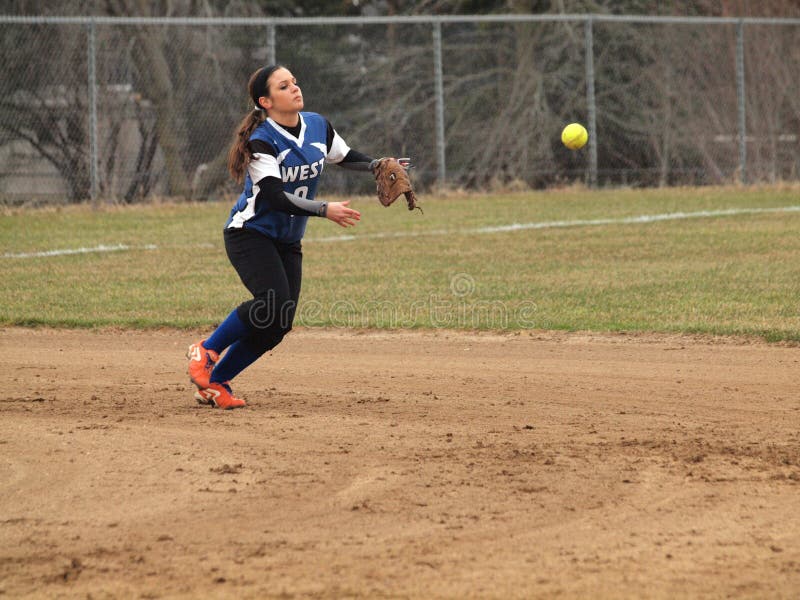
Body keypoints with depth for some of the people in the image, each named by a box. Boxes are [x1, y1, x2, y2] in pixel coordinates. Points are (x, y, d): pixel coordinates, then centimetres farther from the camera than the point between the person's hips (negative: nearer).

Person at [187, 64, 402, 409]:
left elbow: (345, 157, 17)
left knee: (279, 325, -3)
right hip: (250, 234, -7)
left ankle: (215, 383, 8)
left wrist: (376, 166, -2)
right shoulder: (261, 141, -20)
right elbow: (275, 197, -28)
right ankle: (205, 351, -7)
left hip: (287, 242, 7)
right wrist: (324, 210, -34)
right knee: (273, 304, -27)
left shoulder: (318, 126, 0)